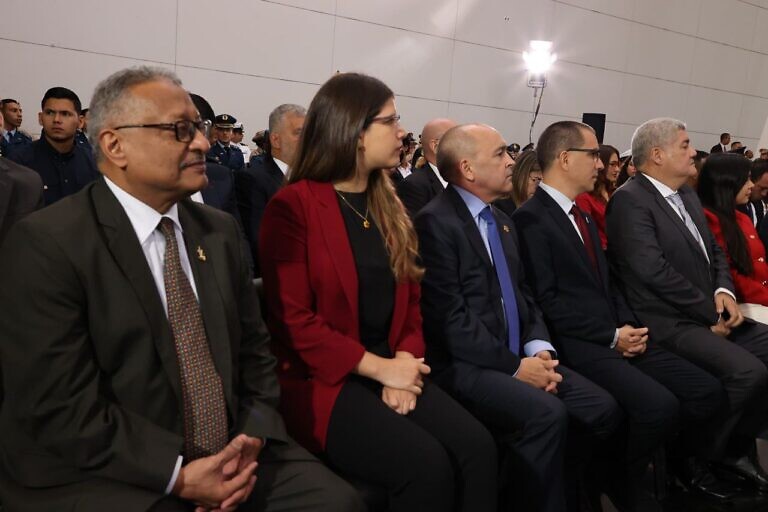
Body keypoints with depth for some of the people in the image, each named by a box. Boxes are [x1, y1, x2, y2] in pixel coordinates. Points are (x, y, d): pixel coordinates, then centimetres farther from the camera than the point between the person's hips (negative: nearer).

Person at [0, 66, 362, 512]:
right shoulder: (47, 243, -11)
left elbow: (254, 347, 9)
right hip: (102, 475, -4)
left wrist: (252, 438, -6)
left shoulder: (221, 229, 7)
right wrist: (178, 474, -18)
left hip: (231, 457, 5)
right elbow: (59, 404, -15)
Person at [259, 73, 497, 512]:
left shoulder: (390, 207, 14)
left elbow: (409, 299, 15)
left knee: (477, 446, -18)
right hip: (323, 380, -6)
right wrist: (377, 367, -15)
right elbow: (293, 320, -13)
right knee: (426, 464, -26)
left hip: (392, 371, 6)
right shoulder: (293, 207, -8)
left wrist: (406, 359, -5)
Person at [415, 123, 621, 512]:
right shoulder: (435, 222, -12)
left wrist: (538, 348, -2)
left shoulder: (502, 221, 18)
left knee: (603, 409, -4)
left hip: (517, 357, 9)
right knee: (546, 414, -29)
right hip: (465, 364, -8)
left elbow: (523, 294, 16)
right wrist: (514, 365, -16)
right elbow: (450, 317, -18)